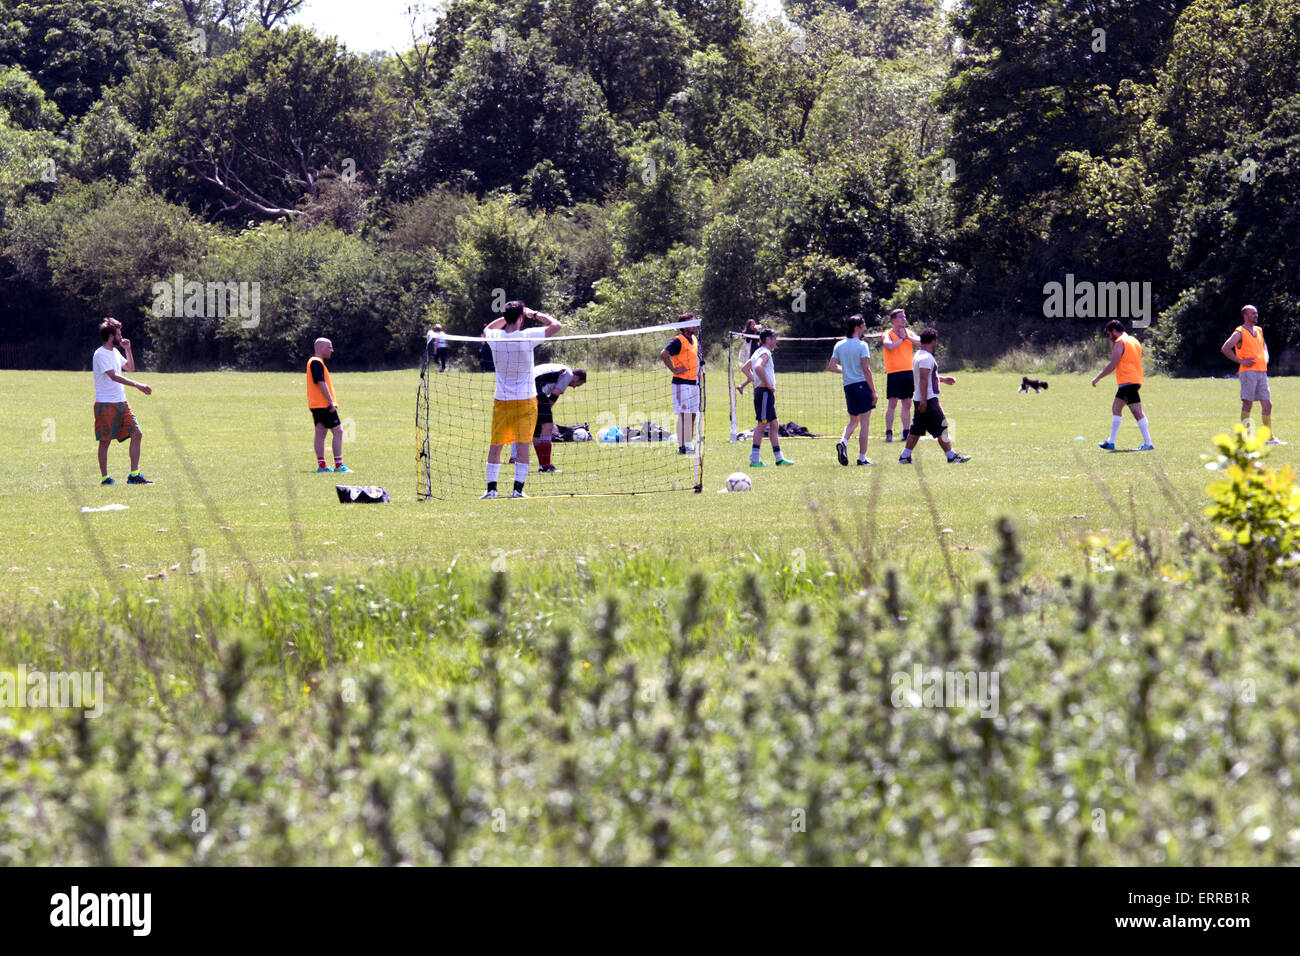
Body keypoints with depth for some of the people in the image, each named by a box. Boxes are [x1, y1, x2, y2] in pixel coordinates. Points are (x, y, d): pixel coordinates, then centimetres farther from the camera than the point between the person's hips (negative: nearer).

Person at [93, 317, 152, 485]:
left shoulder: (115, 352, 15)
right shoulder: (100, 354, -13)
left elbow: (130, 368, 28)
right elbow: (114, 376, -24)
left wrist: (128, 349, 14)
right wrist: (137, 385, -28)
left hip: (121, 402, 8)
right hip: (106, 404, -8)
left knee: (136, 434, 0)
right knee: (105, 441, -2)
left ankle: (134, 475, 3)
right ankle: (105, 478, 6)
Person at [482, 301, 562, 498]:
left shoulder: (495, 337, -4)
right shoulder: (527, 337, -13)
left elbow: (487, 329, 23)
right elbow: (555, 325, -5)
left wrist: (507, 316, 15)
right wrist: (534, 314, 4)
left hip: (501, 400, 3)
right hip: (525, 399, -3)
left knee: (495, 445, 8)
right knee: (523, 445, -1)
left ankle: (491, 488, 7)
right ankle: (518, 488, -6)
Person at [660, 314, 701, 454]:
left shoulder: (694, 339, 14)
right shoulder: (678, 340, -12)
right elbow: (664, 354, -23)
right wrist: (674, 370, -20)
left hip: (694, 383, 8)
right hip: (682, 383, -8)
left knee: (693, 415, 11)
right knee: (684, 415, -10)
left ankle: (689, 445, 17)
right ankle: (682, 447, -9)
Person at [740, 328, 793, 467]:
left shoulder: (758, 352, 18)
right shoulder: (765, 353, -13)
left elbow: (745, 368, 27)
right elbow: (758, 368, -31)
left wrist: (753, 379, 16)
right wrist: (767, 384, -22)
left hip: (766, 393, 10)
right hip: (764, 392, -10)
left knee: (774, 425, 12)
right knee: (762, 424, -9)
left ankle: (779, 457, 14)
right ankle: (754, 459, -10)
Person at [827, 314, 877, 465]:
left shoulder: (839, 345, 7)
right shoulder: (861, 345, -10)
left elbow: (831, 366, 8)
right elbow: (866, 369, -14)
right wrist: (873, 391, -11)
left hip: (848, 386, 6)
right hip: (862, 385, -6)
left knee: (853, 421, 19)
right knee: (865, 423, 1)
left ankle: (843, 442, -8)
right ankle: (862, 458, 0)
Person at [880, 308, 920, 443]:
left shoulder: (909, 333, 14)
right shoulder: (887, 334, -2)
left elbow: (920, 342, 1)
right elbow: (889, 345, -22)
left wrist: (907, 337, -8)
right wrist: (902, 338, -9)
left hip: (908, 372, 5)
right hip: (894, 372, -5)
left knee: (907, 404, 8)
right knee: (892, 403, -9)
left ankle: (906, 432, 14)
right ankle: (889, 433, -7)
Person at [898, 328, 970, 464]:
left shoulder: (919, 355, 16)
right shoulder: (926, 358, -16)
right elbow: (923, 379, -23)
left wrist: (943, 379, 34)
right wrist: (923, 400, -26)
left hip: (922, 400, 10)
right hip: (928, 400, -10)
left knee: (916, 430, 12)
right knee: (941, 428, -6)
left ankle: (905, 456, 12)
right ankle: (951, 456, -4)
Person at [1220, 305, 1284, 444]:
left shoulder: (1259, 331, 18)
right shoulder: (1240, 332, -4)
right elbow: (1225, 349, -11)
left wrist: (1265, 359, 13)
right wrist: (1240, 361, -13)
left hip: (1262, 372, 7)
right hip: (1248, 372, -7)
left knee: (1267, 404, 4)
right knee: (1247, 404, -6)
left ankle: (1270, 438, 8)